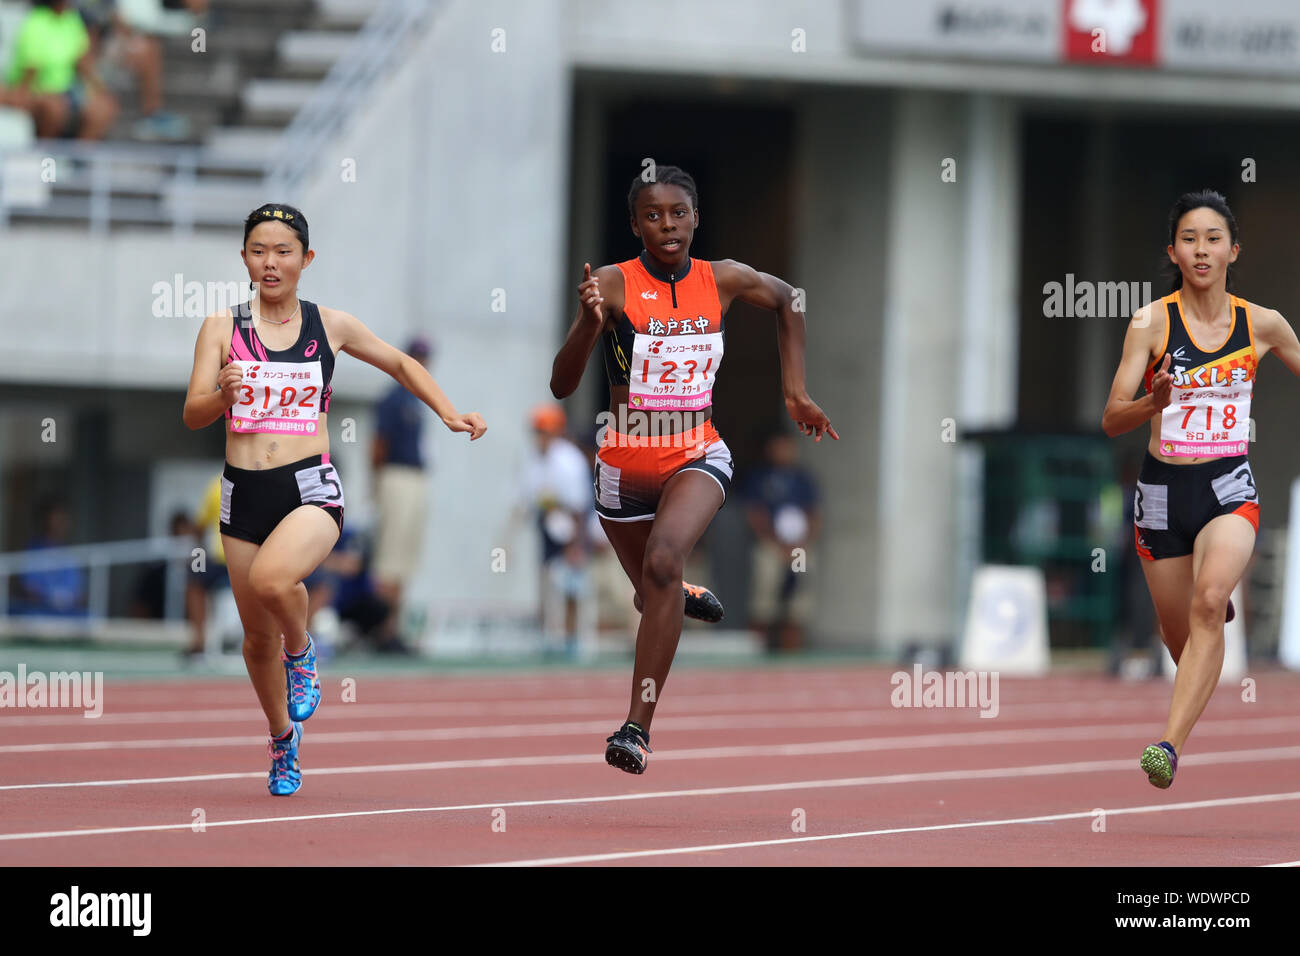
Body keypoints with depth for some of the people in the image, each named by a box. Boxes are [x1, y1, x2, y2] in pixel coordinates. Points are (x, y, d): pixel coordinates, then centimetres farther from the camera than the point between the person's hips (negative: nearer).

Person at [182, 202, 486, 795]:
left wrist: (449, 414, 10)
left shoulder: (330, 326, 5)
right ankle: (282, 736, 36)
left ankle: (301, 652, -2)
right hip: (244, 492, 2)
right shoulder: (222, 328, 2)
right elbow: (192, 414, -5)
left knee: (271, 579, -33)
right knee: (258, 637, 9)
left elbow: (400, 364, 21)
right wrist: (223, 394, -26)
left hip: (311, 489, -2)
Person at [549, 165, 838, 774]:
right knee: (654, 597, 18)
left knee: (663, 562, -30)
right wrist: (588, 322, -35)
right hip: (626, 465, 1)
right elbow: (561, 386, -17)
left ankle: (638, 726, -31)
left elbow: (787, 301, 20)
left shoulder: (724, 281, -4)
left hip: (697, 456, -1)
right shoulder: (615, 284, -12)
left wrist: (795, 391, 16)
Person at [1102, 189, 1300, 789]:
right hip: (1163, 490, 1)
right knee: (1179, 634, 11)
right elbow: (1111, 420, -9)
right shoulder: (1152, 323, -6)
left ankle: (1170, 745, -34)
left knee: (1209, 603, -28)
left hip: (1230, 489, 0)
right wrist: (1154, 403, -30)